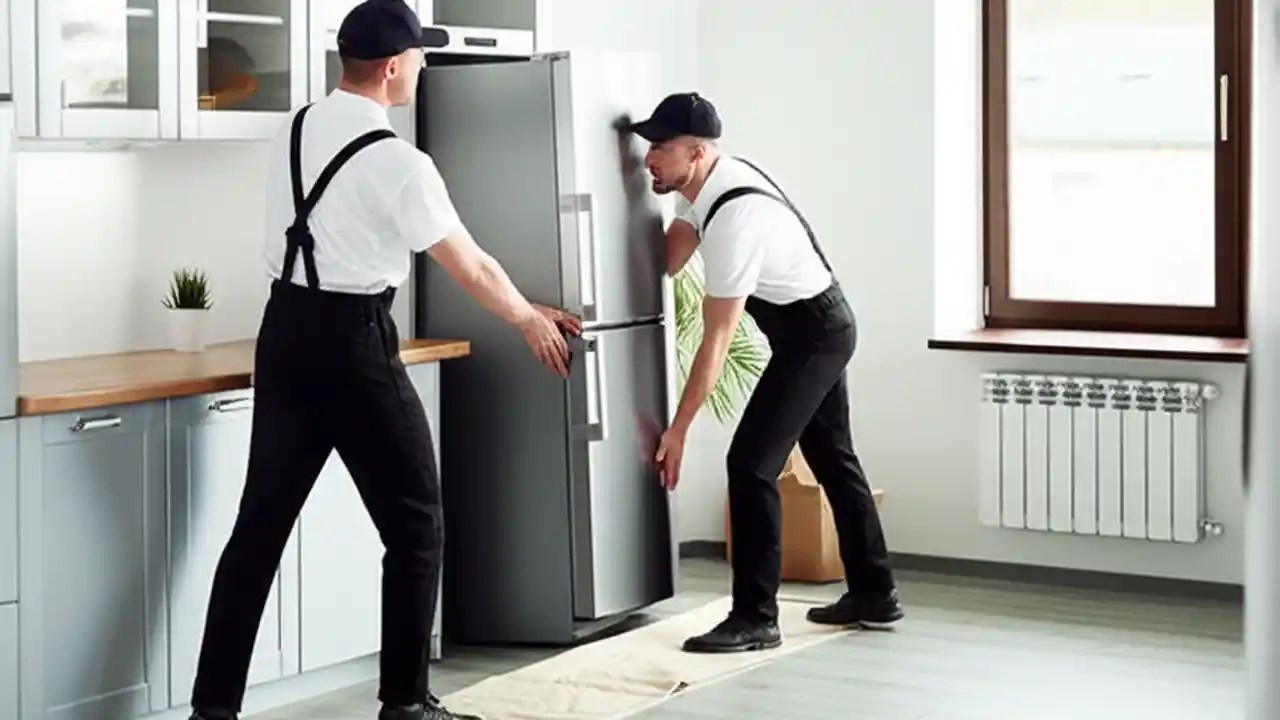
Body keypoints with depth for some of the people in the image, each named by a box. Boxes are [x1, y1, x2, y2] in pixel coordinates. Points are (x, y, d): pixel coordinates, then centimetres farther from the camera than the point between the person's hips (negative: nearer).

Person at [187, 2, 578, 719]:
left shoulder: (297, 131, 8)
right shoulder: (398, 161, -14)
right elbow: (472, 267, -6)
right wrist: (531, 318, 12)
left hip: (285, 330, 7)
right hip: (351, 340, -7)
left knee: (261, 522, 10)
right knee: (416, 526, 7)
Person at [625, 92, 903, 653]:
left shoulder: (734, 219, -31)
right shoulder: (709, 184, -3)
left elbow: (715, 341, -29)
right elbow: (666, 261, 4)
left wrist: (678, 429, -25)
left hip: (811, 335, -10)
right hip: (822, 329, 10)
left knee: (751, 463, -12)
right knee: (832, 459, 18)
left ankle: (755, 618, -7)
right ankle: (874, 595, 29)